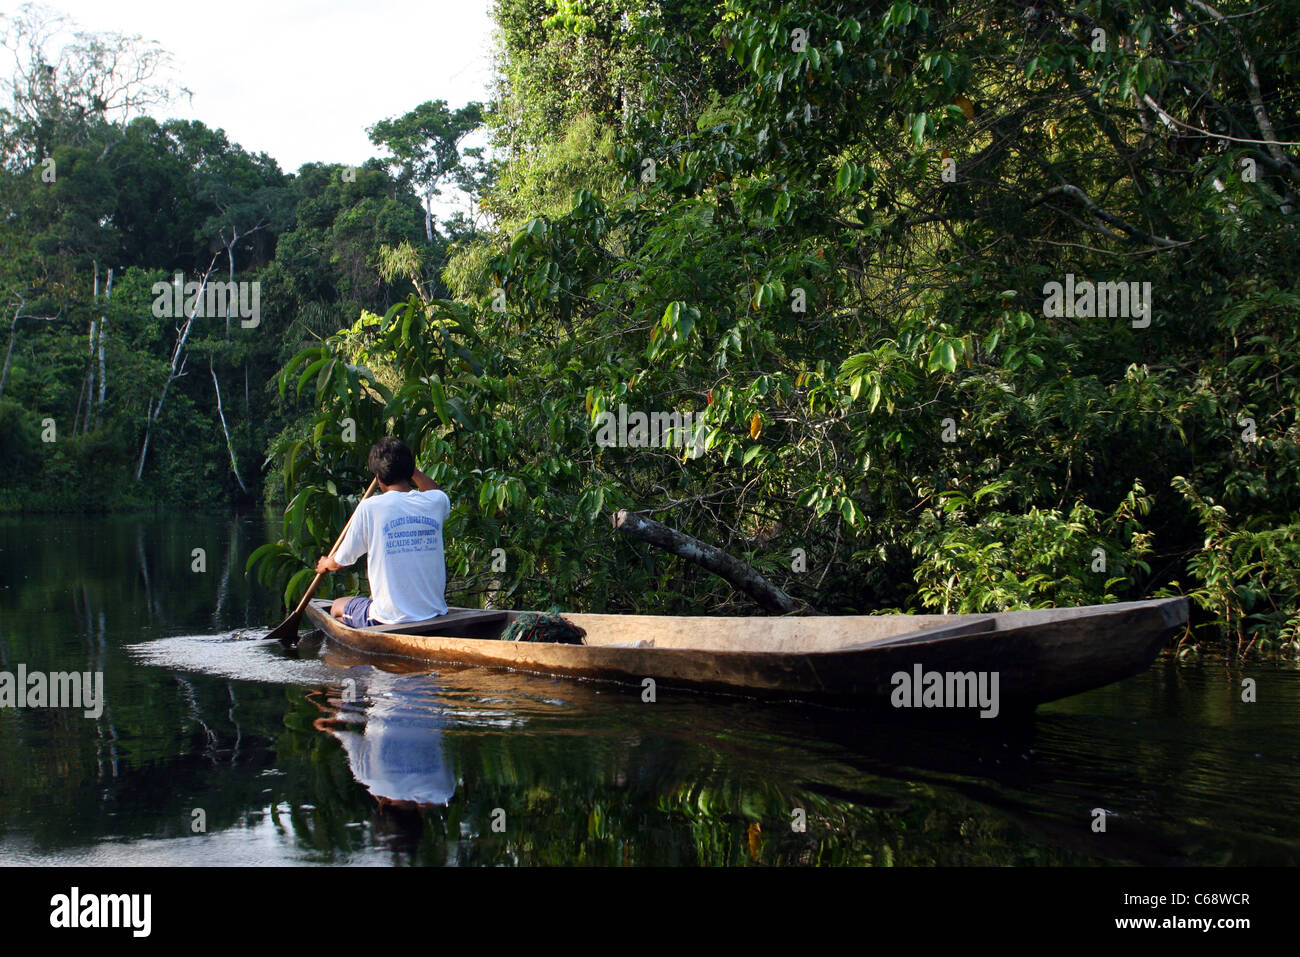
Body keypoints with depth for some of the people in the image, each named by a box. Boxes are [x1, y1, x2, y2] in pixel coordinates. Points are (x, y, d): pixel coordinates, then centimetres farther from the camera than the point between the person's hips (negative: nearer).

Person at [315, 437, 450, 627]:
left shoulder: (370, 507, -10)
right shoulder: (436, 502, -1)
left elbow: (341, 561, 5)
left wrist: (326, 564, 27)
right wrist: (405, 465, 30)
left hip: (390, 619, -4)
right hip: (435, 614, 5)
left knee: (337, 607, 26)